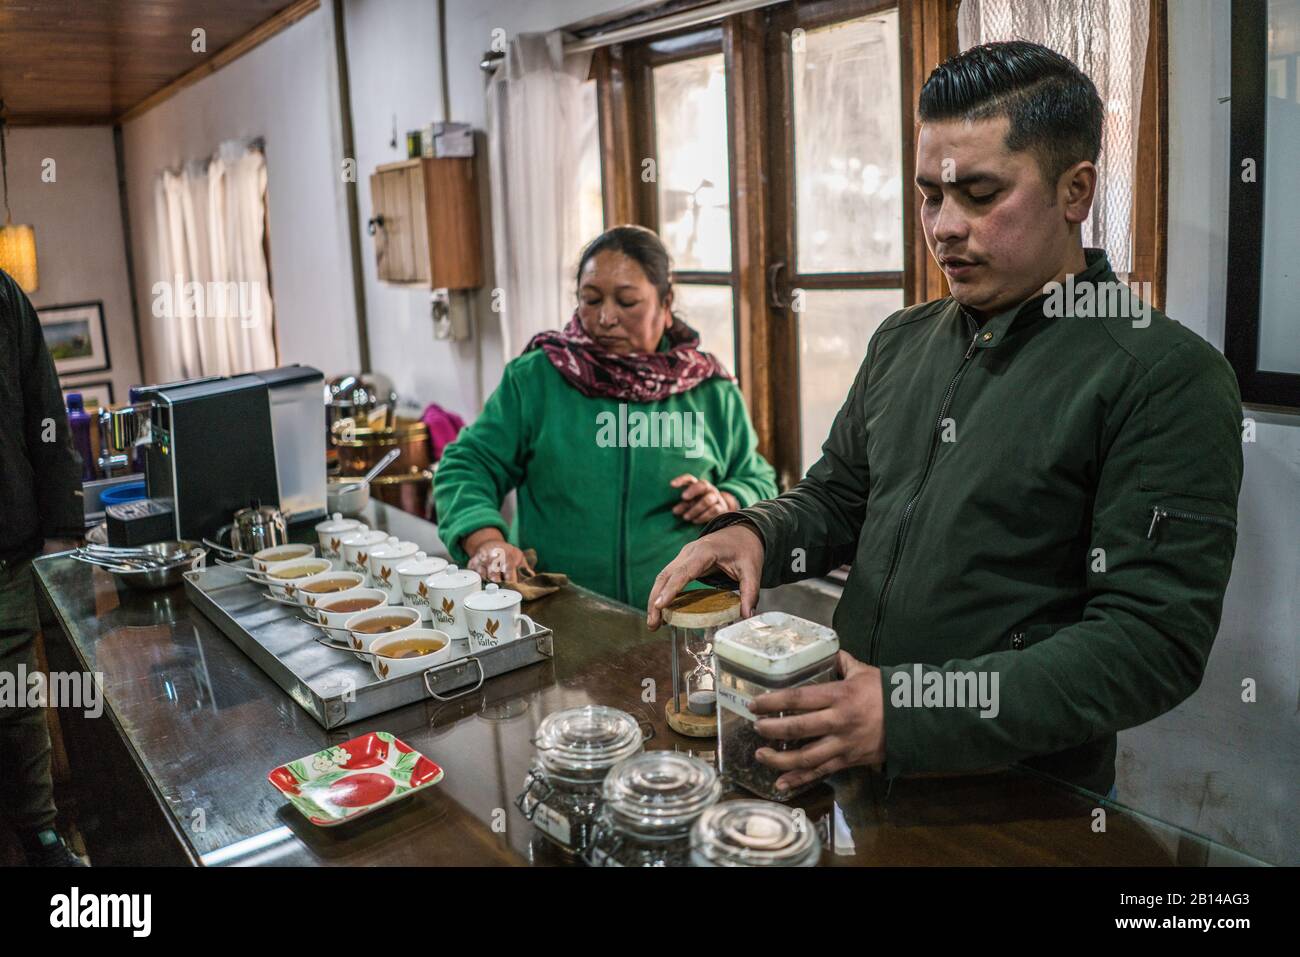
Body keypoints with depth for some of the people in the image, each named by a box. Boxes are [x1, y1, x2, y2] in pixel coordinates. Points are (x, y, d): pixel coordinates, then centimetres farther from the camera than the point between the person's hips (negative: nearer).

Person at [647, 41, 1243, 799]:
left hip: (1021, 801, -5)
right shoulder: (902, 342, 5)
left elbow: (1155, 641, -21)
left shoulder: (1167, 379, -16)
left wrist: (911, 709, -29)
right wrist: (756, 534, -9)